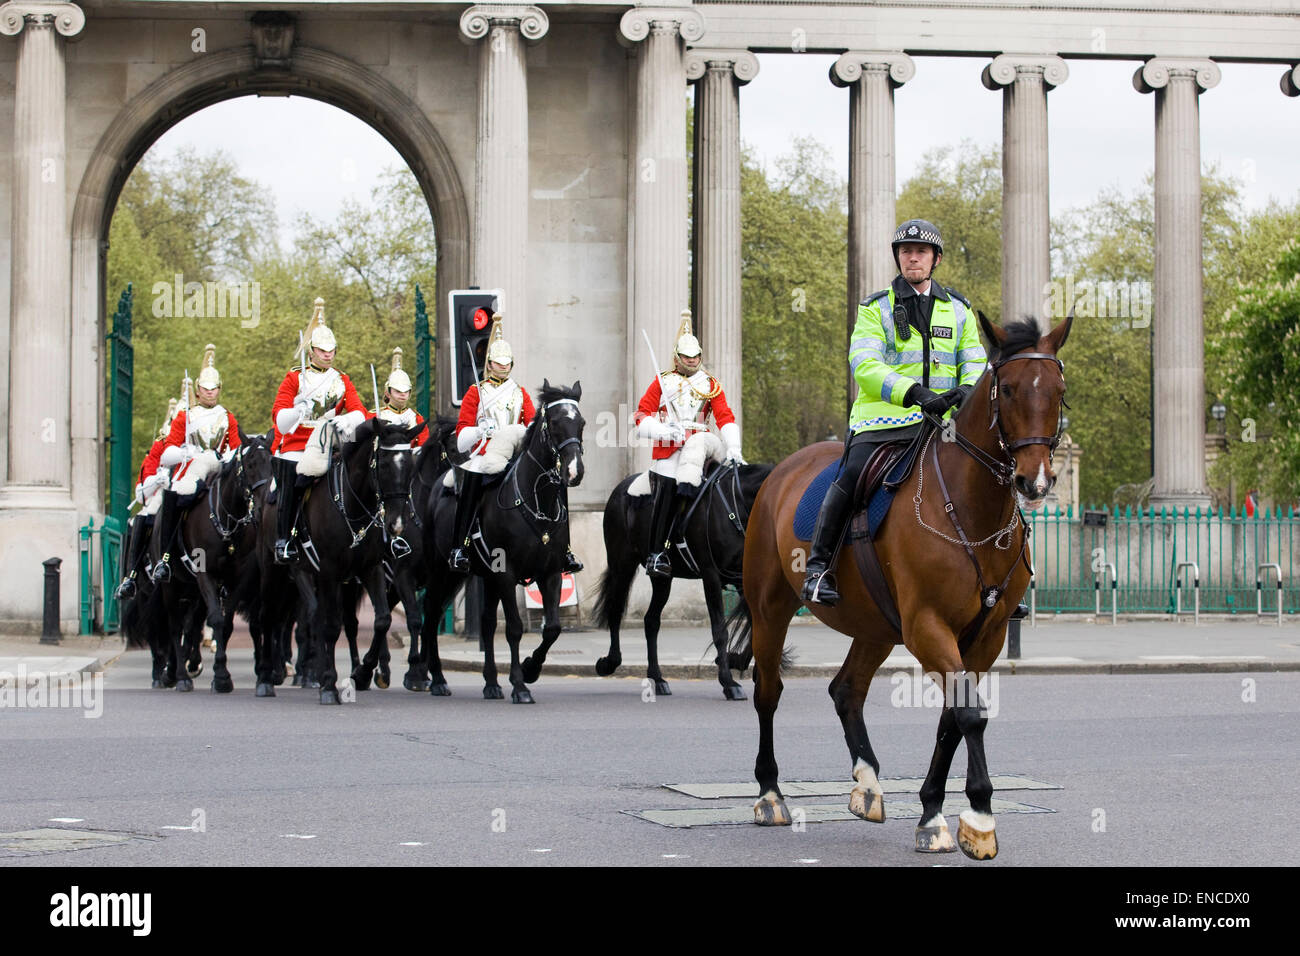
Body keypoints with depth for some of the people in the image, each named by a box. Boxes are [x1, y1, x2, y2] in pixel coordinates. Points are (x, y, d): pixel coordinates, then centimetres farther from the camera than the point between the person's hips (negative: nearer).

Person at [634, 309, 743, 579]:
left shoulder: (710, 384, 14)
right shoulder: (662, 382, 11)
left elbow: (725, 417, 4)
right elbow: (642, 415, 7)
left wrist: (733, 449, -10)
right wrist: (664, 431, -11)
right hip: (667, 450, -1)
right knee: (665, 494, -12)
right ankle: (656, 553, -7)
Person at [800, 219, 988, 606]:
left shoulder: (959, 310, 18)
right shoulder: (877, 308, 7)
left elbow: (975, 363, 12)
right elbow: (864, 364, -8)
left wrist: (967, 389, -14)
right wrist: (911, 391, -26)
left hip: (943, 421, 3)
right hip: (884, 419, -3)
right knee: (851, 476, -26)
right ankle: (818, 567, -15)